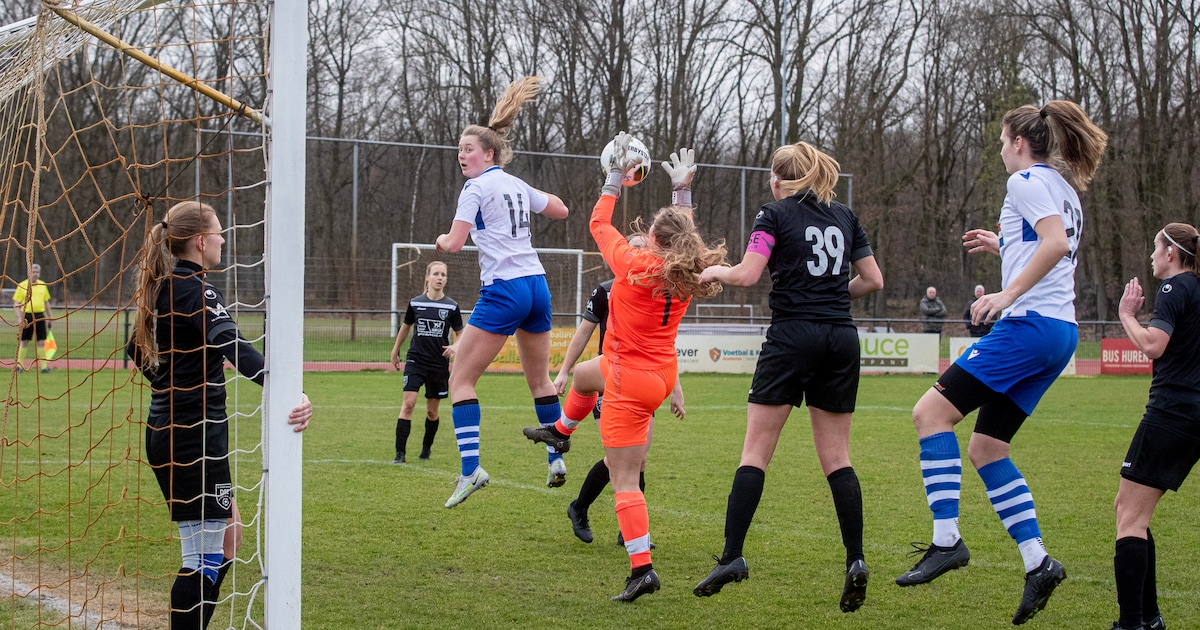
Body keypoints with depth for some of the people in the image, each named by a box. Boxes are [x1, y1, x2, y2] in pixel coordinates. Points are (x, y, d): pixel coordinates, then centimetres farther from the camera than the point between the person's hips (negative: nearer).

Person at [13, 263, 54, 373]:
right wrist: (20, 318, -13)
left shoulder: (42, 285, 11)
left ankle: (44, 366, 1)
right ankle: (19, 365, 12)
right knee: (24, 341, 2)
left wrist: (50, 317, 15)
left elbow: (46, 302, 18)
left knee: (41, 342, 0)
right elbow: (16, 304, -2)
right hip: (27, 316, -3)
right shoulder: (22, 286, -1)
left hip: (40, 316, 3)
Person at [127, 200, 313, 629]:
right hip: (194, 436, -10)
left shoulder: (163, 289, 11)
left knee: (226, 537, 18)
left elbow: (137, 350, 26)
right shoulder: (198, 292, -17)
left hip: (168, 430, 10)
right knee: (206, 557, -7)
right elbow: (233, 348, -35)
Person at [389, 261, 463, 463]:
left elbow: (460, 334, 5)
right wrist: (395, 351, 23)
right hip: (415, 360, 0)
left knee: (432, 410, 9)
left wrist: (455, 346, -16)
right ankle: (400, 453, -14)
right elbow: (406, 327, 17)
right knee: (408, 402, -14)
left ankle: (426, 448, 32)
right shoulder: (415, 303, 0)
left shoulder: (451, 306, -3)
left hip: (439, 364, 0)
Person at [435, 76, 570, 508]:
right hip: (537, 285, 8)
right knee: (539, 380, 21)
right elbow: (560, 210, 29)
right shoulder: (518, 186, 15)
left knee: (460, 379, -3)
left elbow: (454, 243, -14)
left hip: (504, 291, -8)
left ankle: (470, 467, -14)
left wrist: (442, 240, 8)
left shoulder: (477, 187, -6)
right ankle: (557, 459, 25)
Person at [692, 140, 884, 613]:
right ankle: (855, 560, -4)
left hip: (792, 337, -5)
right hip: (842, 339, 5)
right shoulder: (844, 216, 15)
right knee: (837, 457, 8)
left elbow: (746, 275, -11)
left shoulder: (775, 214, 1)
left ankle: (732, 557, -8)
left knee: (755, 452, -1)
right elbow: (873, 280, 14)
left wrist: (714, 271, 9)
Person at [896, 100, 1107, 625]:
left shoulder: (1028, 181, -5)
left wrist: (1005, 296, -23)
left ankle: (947, 539, -17)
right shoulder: (1065, 193, 23)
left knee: (932, 411, -11)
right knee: (985, 448, 11)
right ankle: (1037, 562, 5)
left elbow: (1056, 243, -21)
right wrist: (1002, 246, 32)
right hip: (1061, 331, 10)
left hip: (1029, 324, -10)